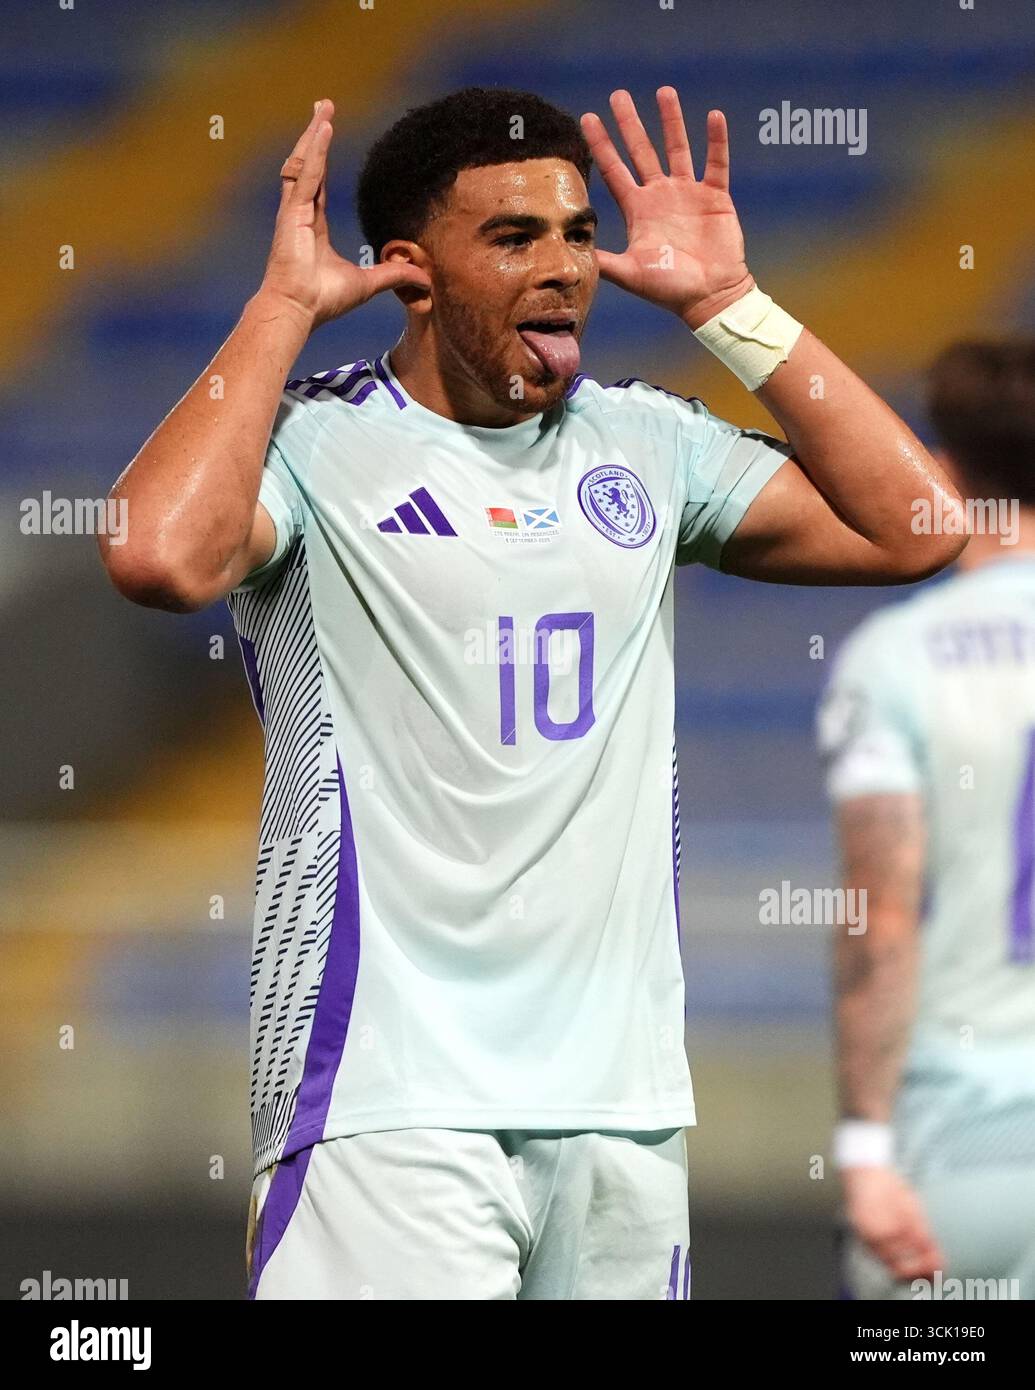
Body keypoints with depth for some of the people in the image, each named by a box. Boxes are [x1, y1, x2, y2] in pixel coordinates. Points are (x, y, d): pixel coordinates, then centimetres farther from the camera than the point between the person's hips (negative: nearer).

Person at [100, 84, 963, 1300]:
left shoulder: (643, 444, 14)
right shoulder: (315, 443, -4)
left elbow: (913, 528, 9)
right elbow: (160, 555, -24)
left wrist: (727, 305, 8)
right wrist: (283, 306, -12)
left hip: (627, 1095, 6)